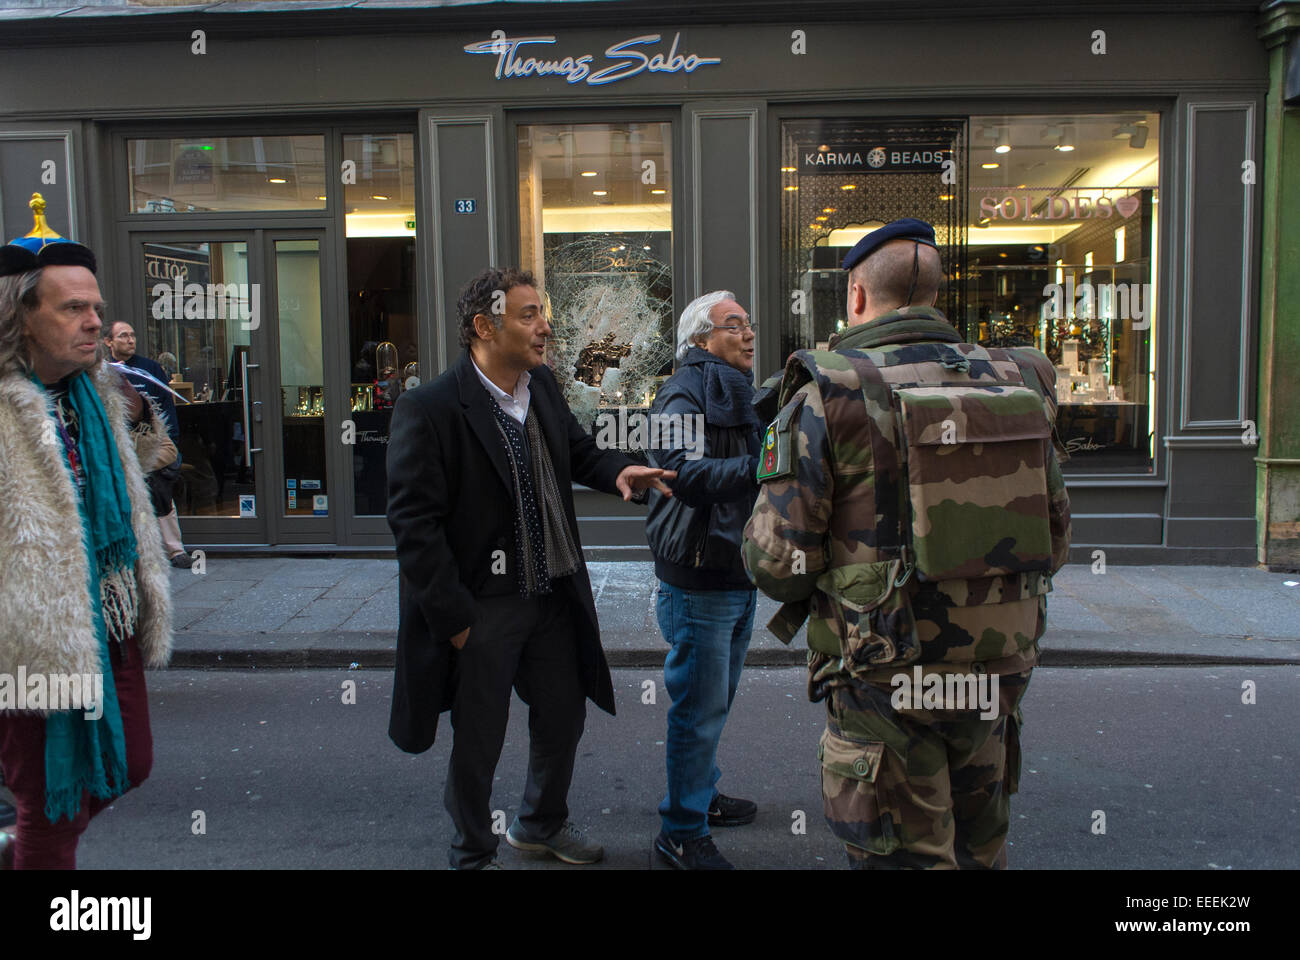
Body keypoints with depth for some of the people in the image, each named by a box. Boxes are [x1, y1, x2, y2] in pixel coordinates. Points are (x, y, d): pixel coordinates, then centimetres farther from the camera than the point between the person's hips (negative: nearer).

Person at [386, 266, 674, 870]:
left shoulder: (542, 386, 3)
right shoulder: (428, 409, -18)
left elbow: (577, 449, 19)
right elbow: (413, 521, -18)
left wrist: (617, 471, -5)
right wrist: (454, 618, -18)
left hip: (554, 596, 7)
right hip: (482, 609, -7)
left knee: (565, 716, 21)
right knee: (478, 742, 11)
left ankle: (541, 825, 49)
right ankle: (472, 855, 37)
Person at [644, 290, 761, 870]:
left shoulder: (735, 393, 18)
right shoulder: (684, 394, -14)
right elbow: (686, 472, -31)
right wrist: (760, 465, -38)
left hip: (738, 577, 9)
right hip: (699, 583, -9)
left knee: (715, 701, 21)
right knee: (700, 708, -1)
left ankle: (700, 795, 39)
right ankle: (682, 831, 13)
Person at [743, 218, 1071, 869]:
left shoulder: (825, 398, -13)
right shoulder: (1017, 387, 3)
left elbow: (776, 558, -16)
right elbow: (1055, 540, 8)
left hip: (886, 681, -5)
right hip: (996, 676, 5)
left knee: (903, 856, 10)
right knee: (977, 851, 24)